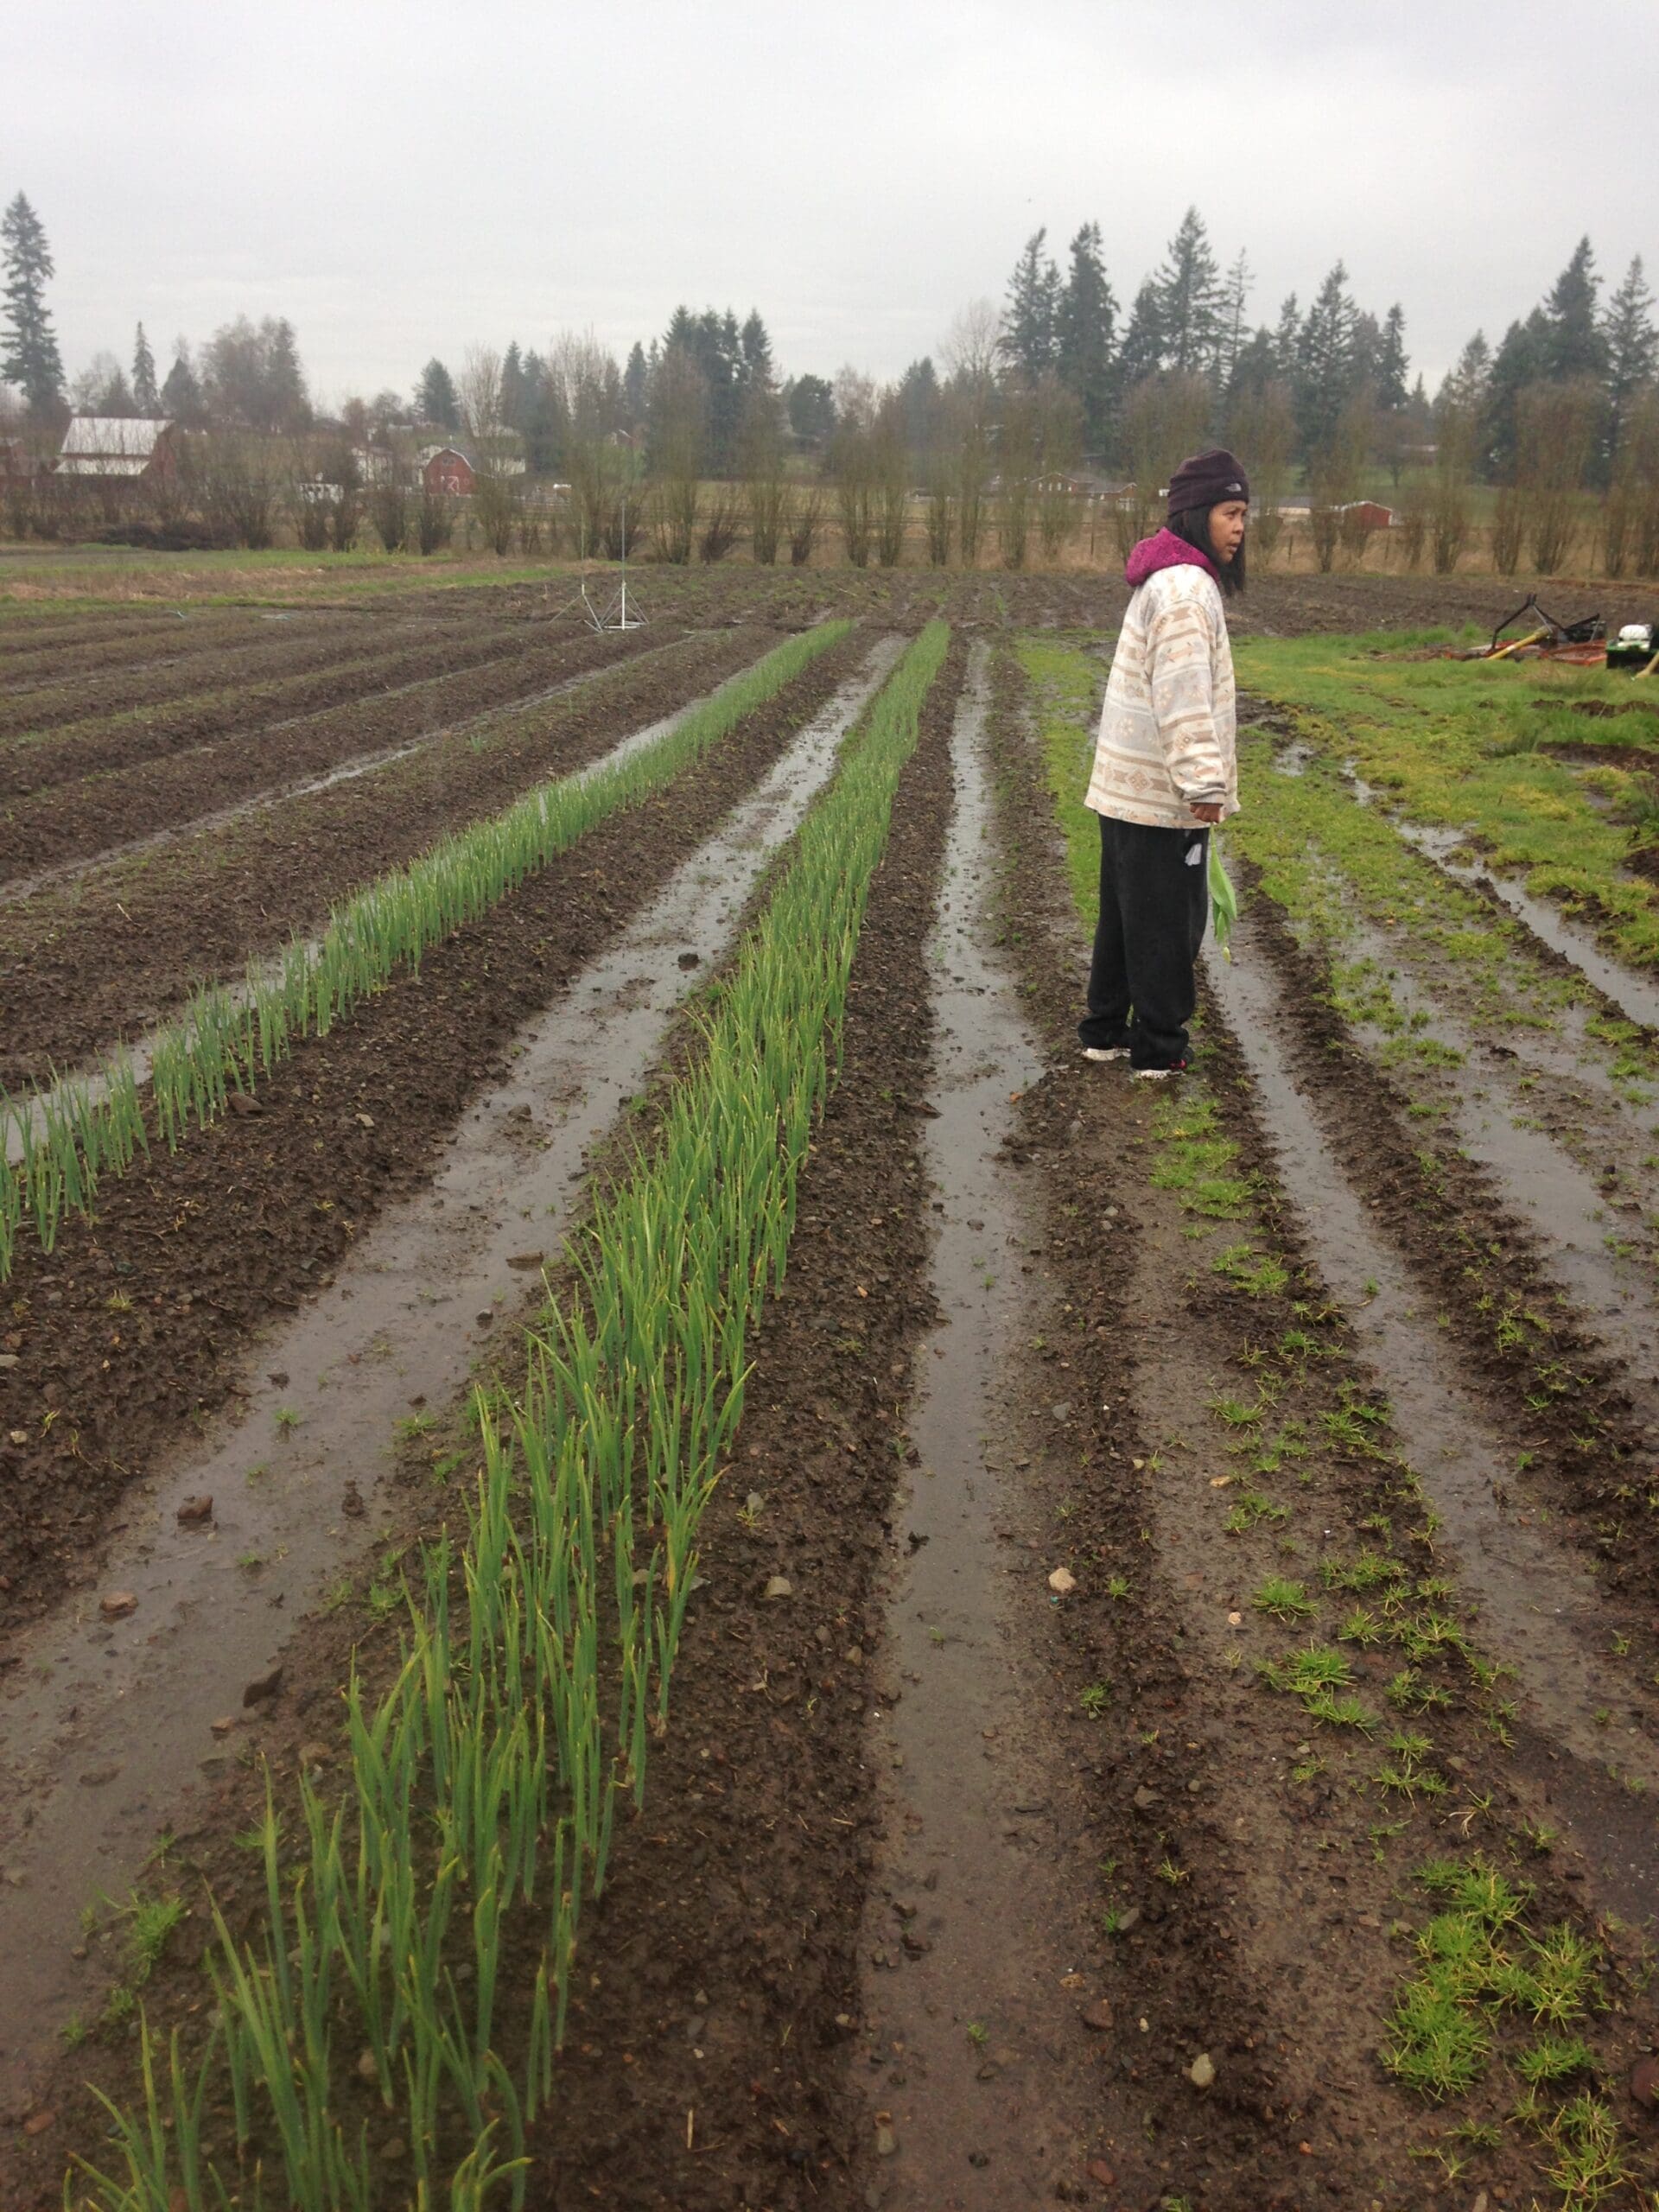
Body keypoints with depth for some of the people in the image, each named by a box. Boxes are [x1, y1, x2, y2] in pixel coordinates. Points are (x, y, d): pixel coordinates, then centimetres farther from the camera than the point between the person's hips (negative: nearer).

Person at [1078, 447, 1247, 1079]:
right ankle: (1159, 1047, 11)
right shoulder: (1186, 587, -17)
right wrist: (1204, 781, -23)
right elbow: (1183, 696, -24)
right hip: (1161, 792, -10)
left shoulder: (1164, 579, 16)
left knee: (1124, 912, 16)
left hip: (1126, 786, 10)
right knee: (1169, 921, 1)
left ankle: (1105, 1030, 25)